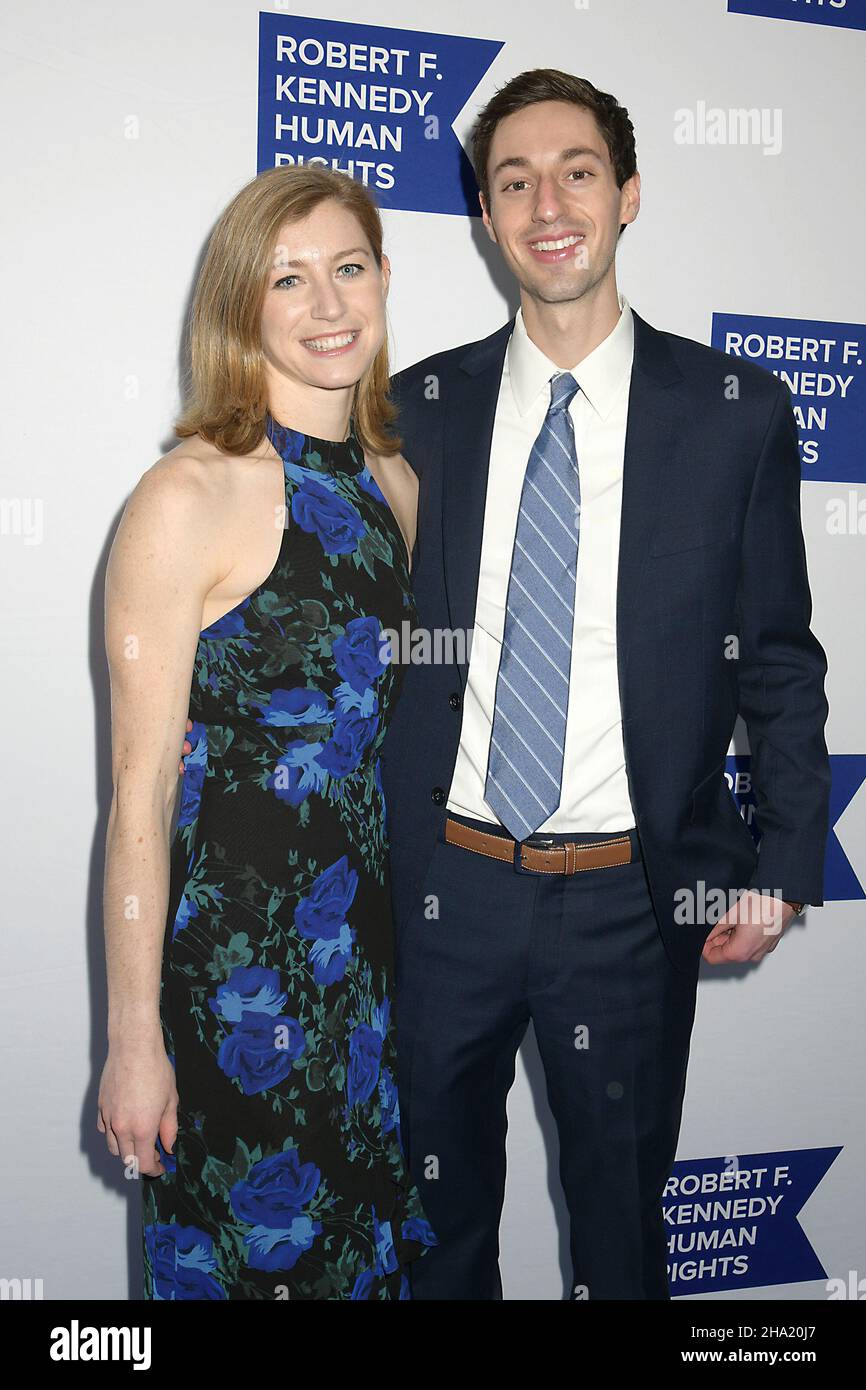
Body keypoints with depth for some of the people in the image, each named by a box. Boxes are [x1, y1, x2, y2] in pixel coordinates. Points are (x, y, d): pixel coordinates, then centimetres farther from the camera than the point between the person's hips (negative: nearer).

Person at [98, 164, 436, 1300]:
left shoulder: (394, 482, 4)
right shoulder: (189, 497, -16)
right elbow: (141, 785, -15)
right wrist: (134, 1037, -13)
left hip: (370, 942, 6)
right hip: (234, 947, -6)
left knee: (373, 1237, 22)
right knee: (254, 1248, 13)